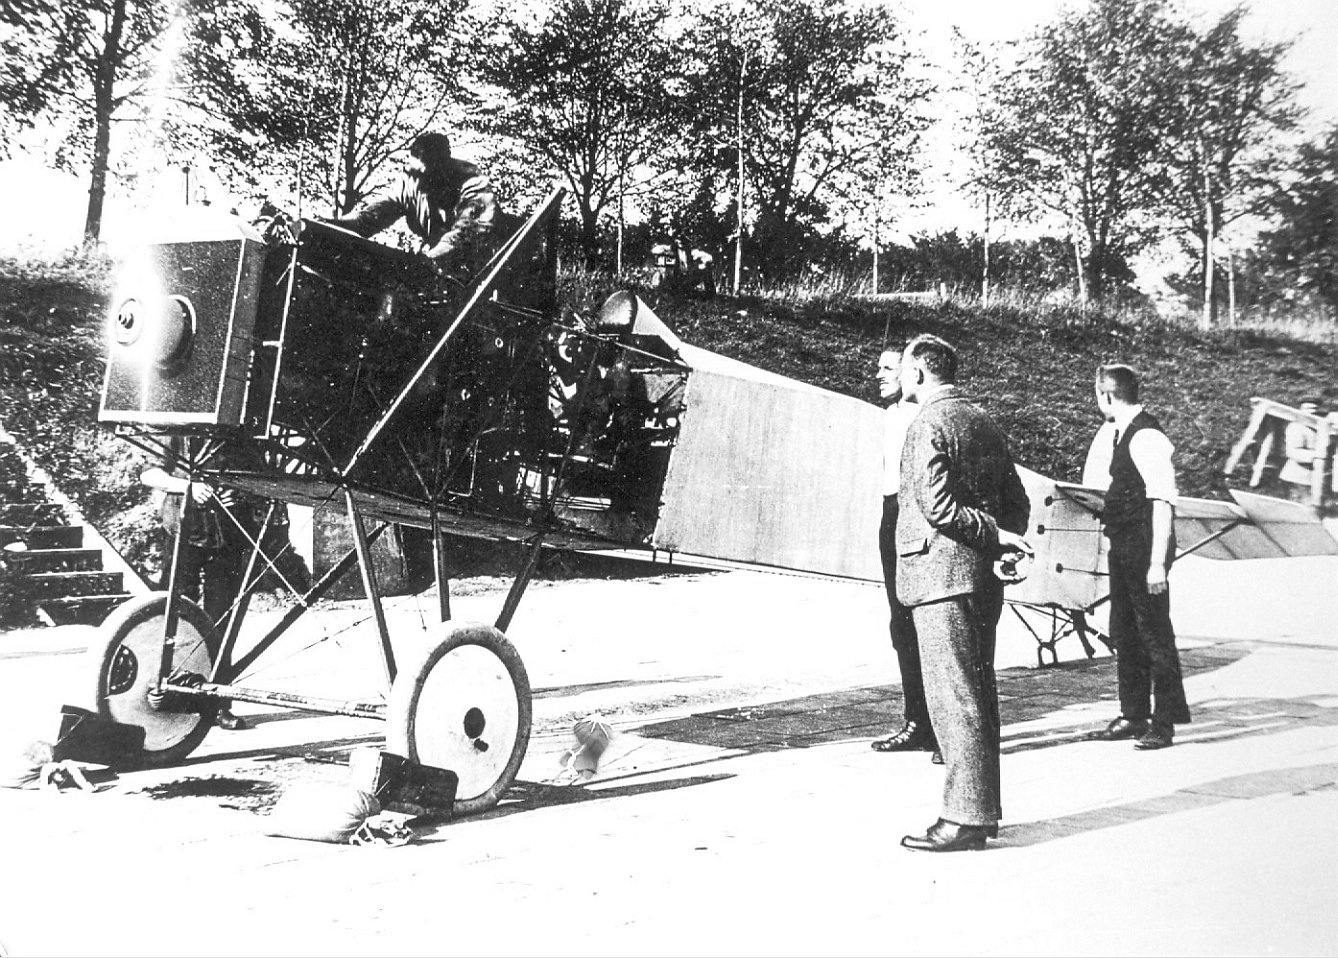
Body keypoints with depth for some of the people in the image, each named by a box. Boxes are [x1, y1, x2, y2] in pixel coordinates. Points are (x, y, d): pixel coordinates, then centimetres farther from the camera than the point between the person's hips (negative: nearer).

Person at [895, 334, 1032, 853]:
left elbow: (937, 505, -20)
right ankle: (985, 808, 21)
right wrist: (1004, 539, 3)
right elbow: (1017, 501, 16)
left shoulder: (927, 425, -11)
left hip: (941, 573, -9)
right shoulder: (983, 422, 16)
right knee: (979, 692, 13)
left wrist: (997, 536, -11)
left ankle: (965, 819, -3)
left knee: (953, 697, -6)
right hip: (982, 577, 9)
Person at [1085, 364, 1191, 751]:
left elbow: (1163, 501, -20)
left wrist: (1158, 562, -23)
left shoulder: (1147, 437, -17)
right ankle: (1133, 716, 24)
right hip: (1122, 545, 10)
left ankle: (1164, 723, 8)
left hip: (1145, 547, -10)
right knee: (1123, 632, 14)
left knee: (1154, 632, -1)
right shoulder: (1115, 433, 11)